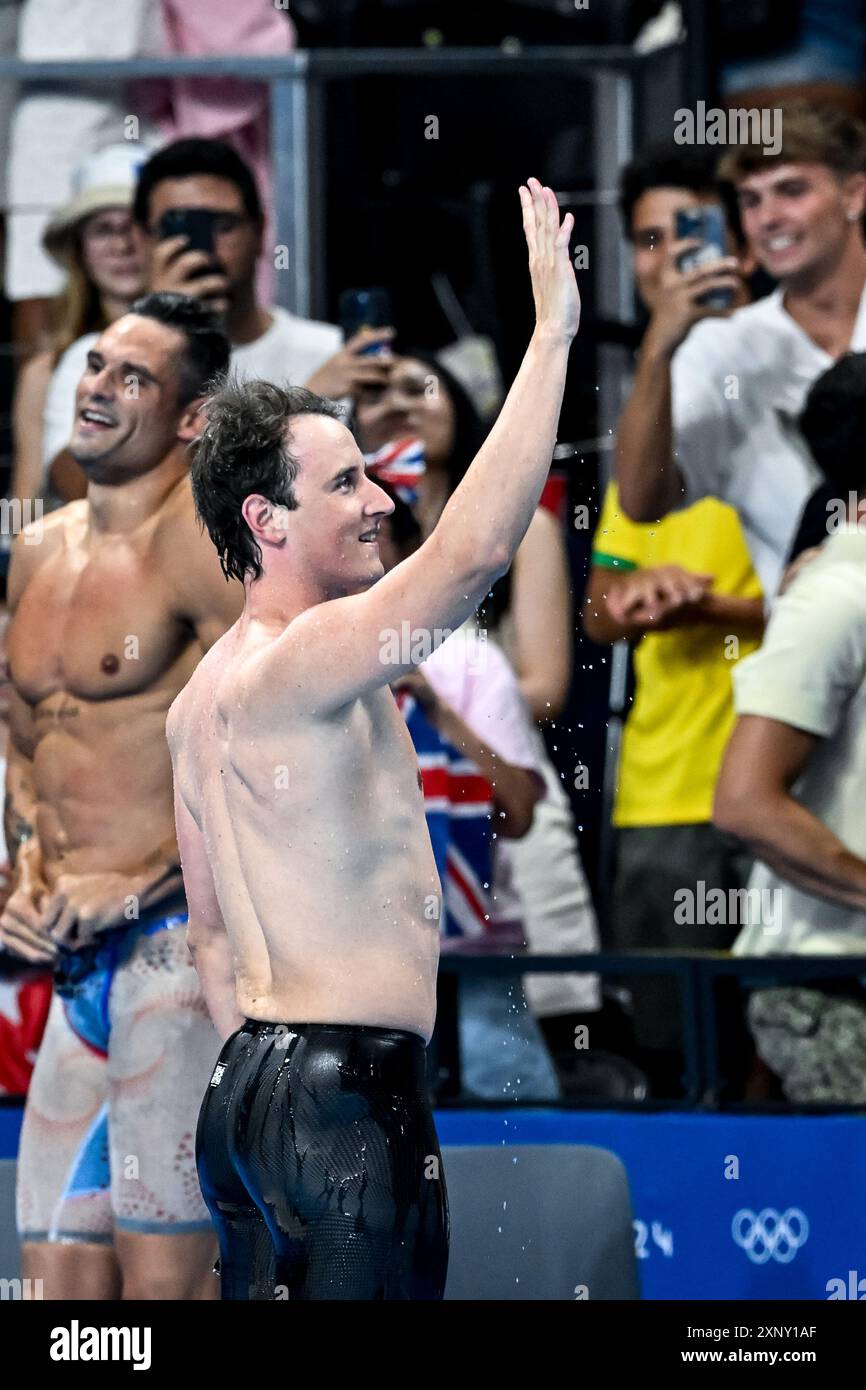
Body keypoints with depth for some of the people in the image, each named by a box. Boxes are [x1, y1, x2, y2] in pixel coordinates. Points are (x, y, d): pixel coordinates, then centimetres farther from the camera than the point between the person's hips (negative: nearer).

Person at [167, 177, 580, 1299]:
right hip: (346, 1096, -10)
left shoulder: (202, 698, 16)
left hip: (252, 1084, 10)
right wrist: (552, 332, -23)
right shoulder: (300, 662, -16)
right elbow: (474, 550, -28)